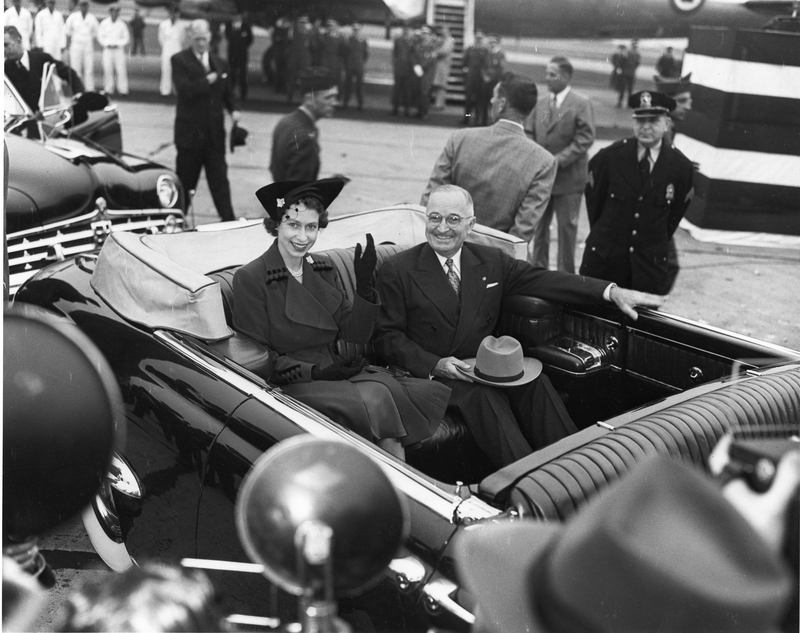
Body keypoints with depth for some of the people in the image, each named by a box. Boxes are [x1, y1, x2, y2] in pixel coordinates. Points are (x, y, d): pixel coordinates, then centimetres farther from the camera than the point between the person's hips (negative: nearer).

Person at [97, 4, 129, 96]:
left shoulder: (122, 24, 5)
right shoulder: (104, 23, 5)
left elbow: (126, 38, 8)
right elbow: (100, 36, 8)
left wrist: (118, 44, -5)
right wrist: (107, 44, -6)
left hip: (119, 50, 0)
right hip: (107, 50, 0)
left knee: (121, 69, -7)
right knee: (108, 69, -4)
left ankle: (123, 89, -4)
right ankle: (109, 89, 1)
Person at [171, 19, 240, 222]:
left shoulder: (220, 64, 12)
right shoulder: (180, 60, -3)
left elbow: (227, 93, 17)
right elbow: (184, 90, -17)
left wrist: (233, 109, -2)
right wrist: (208, 81, -16)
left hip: (215, 133, 3)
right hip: (190, 131, -3)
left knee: (220, 179, 1)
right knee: (185, 180, 8)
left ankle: (228, 220, 0)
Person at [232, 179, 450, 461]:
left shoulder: (324, 269, 11)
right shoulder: (249, 278, -6)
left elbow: (356, 334, 6)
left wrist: (365, 285, -8)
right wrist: (314, 372, -16)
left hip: (333, 370, 6)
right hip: (290, 383, -5)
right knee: (373, 400, -27)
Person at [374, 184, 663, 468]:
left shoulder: (491, 261, 12)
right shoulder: (397, 270, 1)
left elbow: (544, 279, 7)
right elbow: (386, 336, -2)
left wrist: (612, 292, -5)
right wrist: (435, 364, -19)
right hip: (433, 373, -3)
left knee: (535, 383, -24)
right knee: (482, 396, -32)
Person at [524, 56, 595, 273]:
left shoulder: (581, 103, -7)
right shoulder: (540, 104, 6)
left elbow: (585, 139, -13)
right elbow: (529, 134, 9)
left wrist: (559, 160, -20)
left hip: (568, 177, -5)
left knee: (567, 227, 5)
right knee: (537, 225, 12)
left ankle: (566, 274, 17)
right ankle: (538, 268, 26)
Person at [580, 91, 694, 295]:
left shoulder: (681, 166, -5)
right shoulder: (609, 156, -7)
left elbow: (676, 211, 8)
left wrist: (656, 244, 10)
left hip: (650, 263, 0)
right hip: (603, 256, 0)